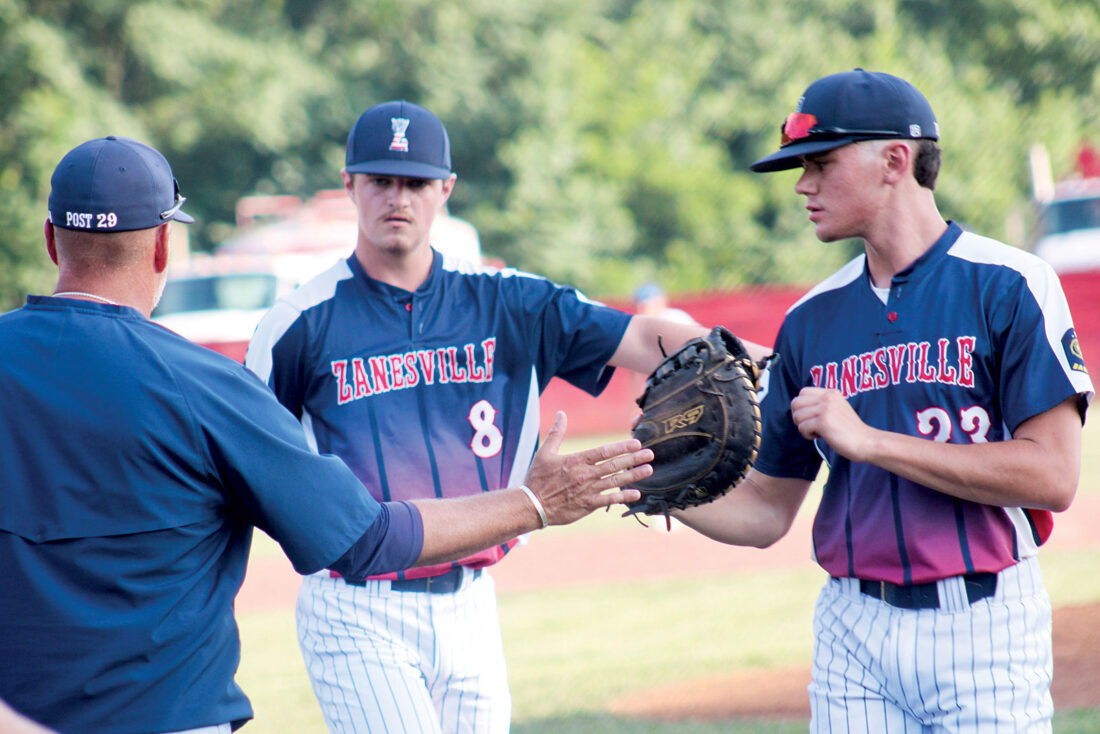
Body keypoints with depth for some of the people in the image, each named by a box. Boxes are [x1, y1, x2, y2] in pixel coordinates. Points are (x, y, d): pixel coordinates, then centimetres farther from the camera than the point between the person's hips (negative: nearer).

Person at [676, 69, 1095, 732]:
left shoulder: (1011, 286, -5)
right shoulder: (812, 319, 11)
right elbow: (766, 513, 14)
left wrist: (868, 440, -15)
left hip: (983, 626, -4)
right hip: (853, 629, 5)